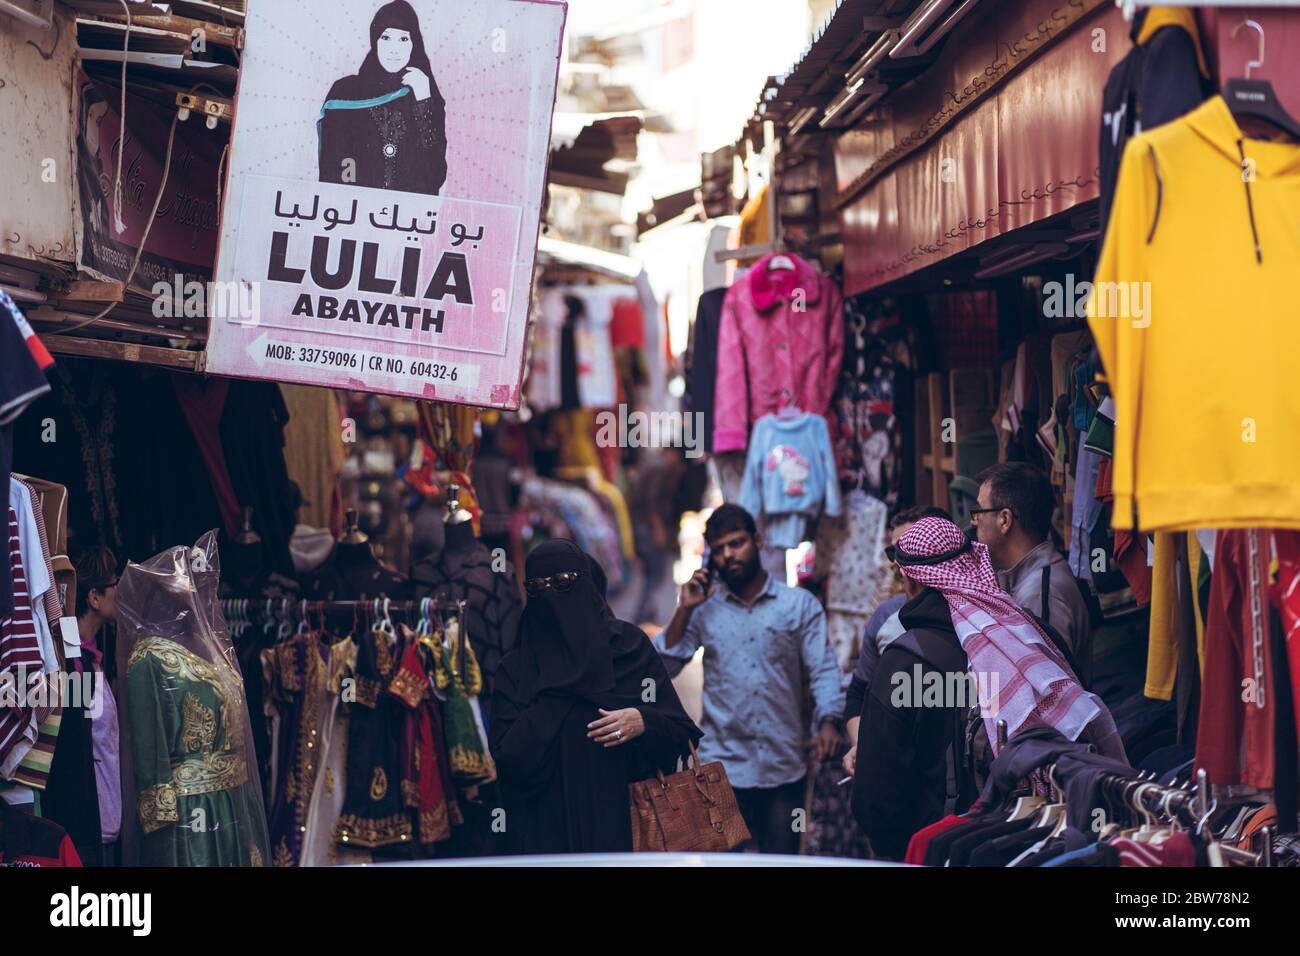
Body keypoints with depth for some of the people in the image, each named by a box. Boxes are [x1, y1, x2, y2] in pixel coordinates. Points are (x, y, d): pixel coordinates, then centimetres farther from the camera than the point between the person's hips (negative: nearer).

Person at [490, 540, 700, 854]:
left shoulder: (629, 643, 2)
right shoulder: (515, 668, 4)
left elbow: (682, 733, 1)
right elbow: (507, 758, -8)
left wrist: (643, 722, -18)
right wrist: (554, 697, -11)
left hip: (623, 819, 0)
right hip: (548, 829, 0)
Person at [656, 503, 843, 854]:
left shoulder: (800, 605, 6)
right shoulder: (704, 608, 9)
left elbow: (823, 669, -1)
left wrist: (828, 721, -16)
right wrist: (684, 610, -4)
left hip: (784, 767, 0)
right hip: (722, 765, 0)